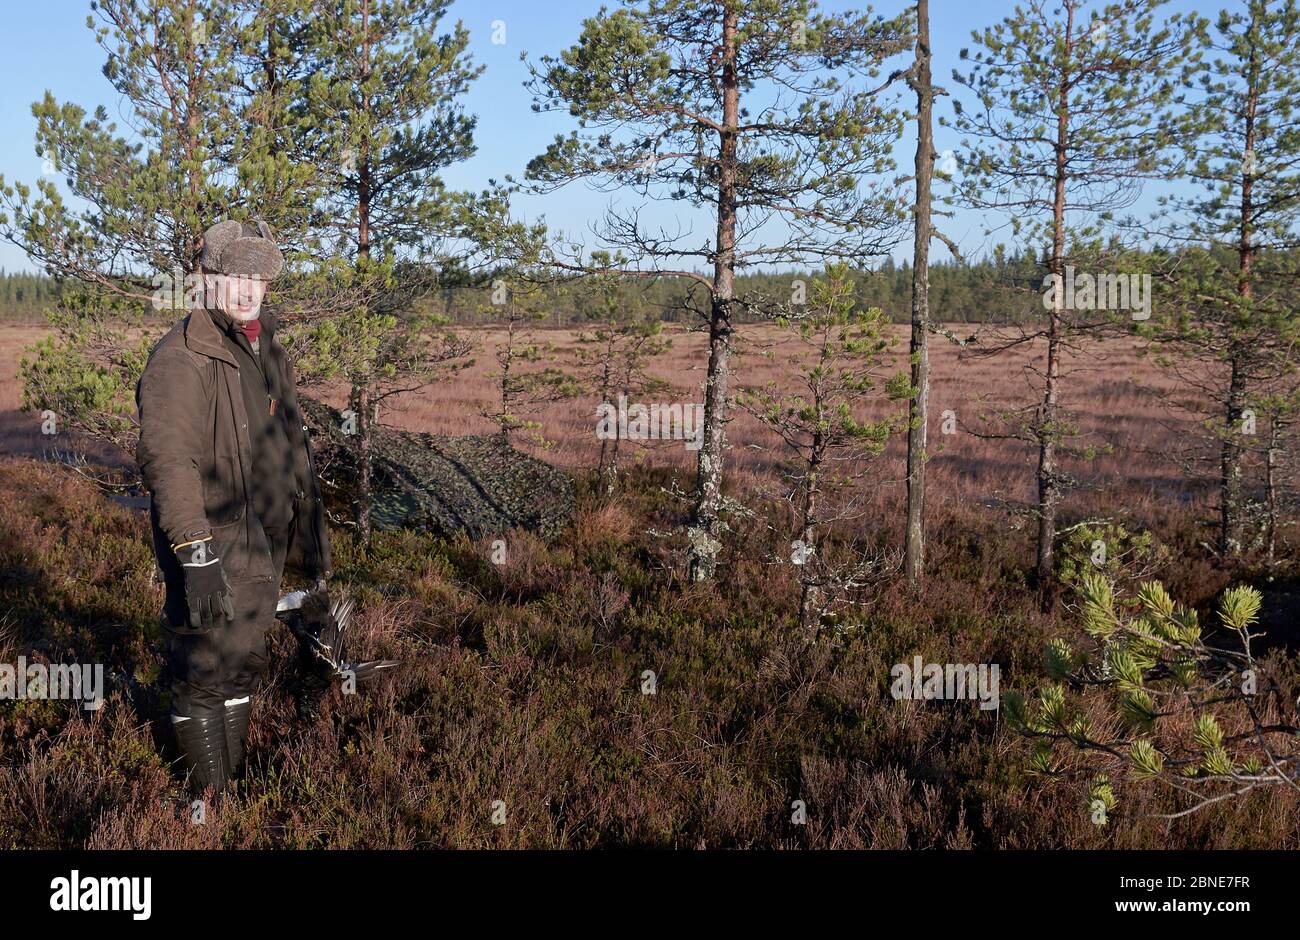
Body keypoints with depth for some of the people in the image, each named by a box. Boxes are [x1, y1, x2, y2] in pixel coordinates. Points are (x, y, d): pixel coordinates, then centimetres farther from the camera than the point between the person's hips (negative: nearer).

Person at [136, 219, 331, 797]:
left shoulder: (267, 350, 11)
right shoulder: (183, 357, -18)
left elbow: (290, 444, 21)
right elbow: (165, 457, -29)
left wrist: (311, 539, 22)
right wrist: (196, 556, -37)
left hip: (262, 548, 9)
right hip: (211, 546, -8)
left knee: (245, 665, 19)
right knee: (203, 674, 3)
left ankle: (234, 780, 34)